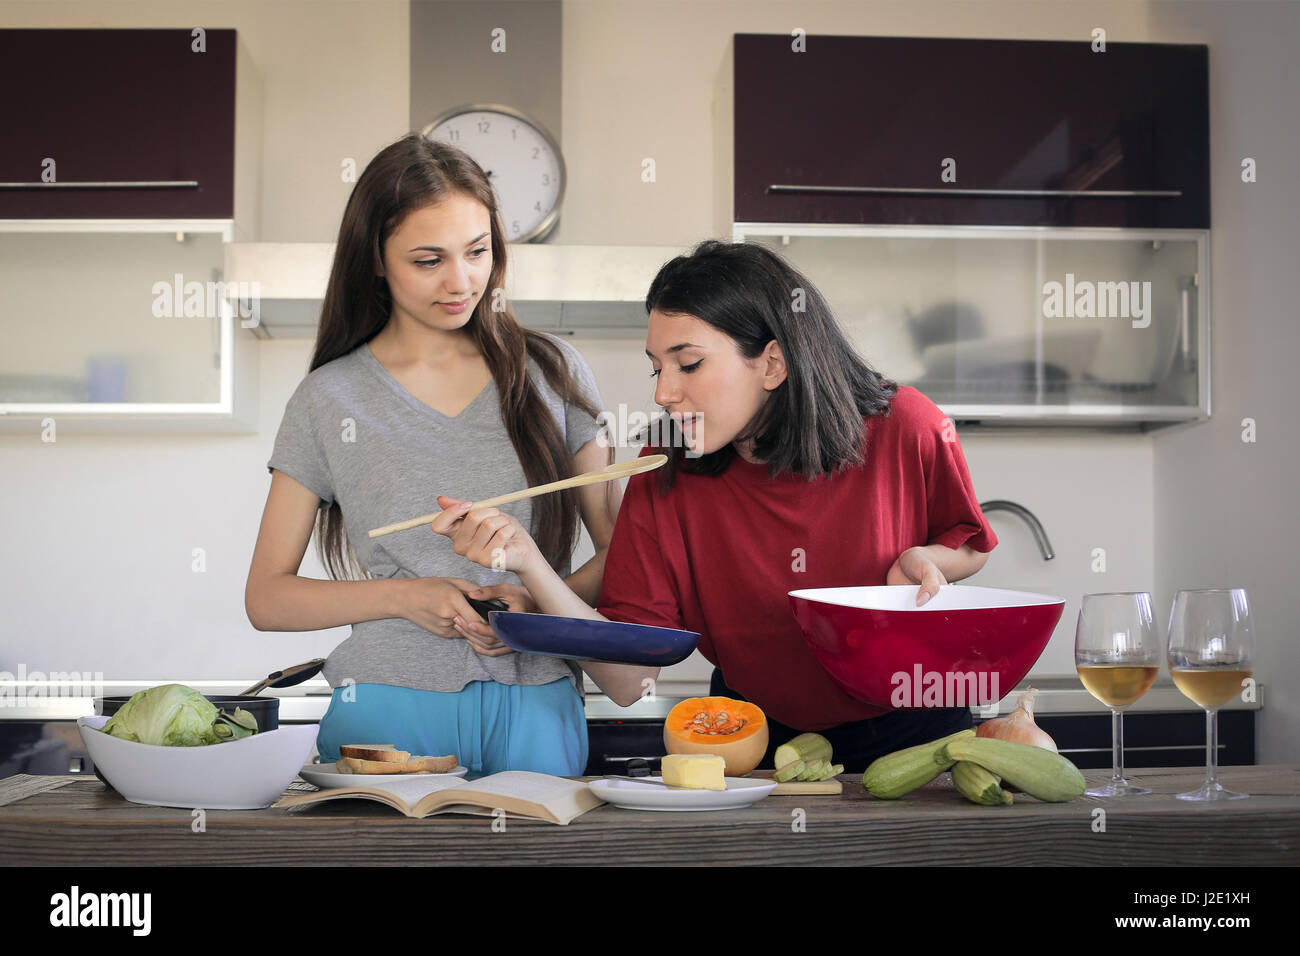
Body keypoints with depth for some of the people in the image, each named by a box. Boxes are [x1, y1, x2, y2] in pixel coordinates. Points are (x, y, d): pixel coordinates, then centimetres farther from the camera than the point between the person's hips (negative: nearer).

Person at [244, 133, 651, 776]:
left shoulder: (553, 373, 5)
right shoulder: (327, 399, 3)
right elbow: (266, 597, 4)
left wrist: (544, 600, -13)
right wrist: (404, 596, -11)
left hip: (537, 712, 1)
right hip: (389, 712, -1)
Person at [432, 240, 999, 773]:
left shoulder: (904, 428, -15)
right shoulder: (665, 477, -12)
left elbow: (971, 546, 6)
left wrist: (925, 560, -17)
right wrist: (527, 562, -29)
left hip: (910, 730, -3)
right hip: (758, 739, 4)